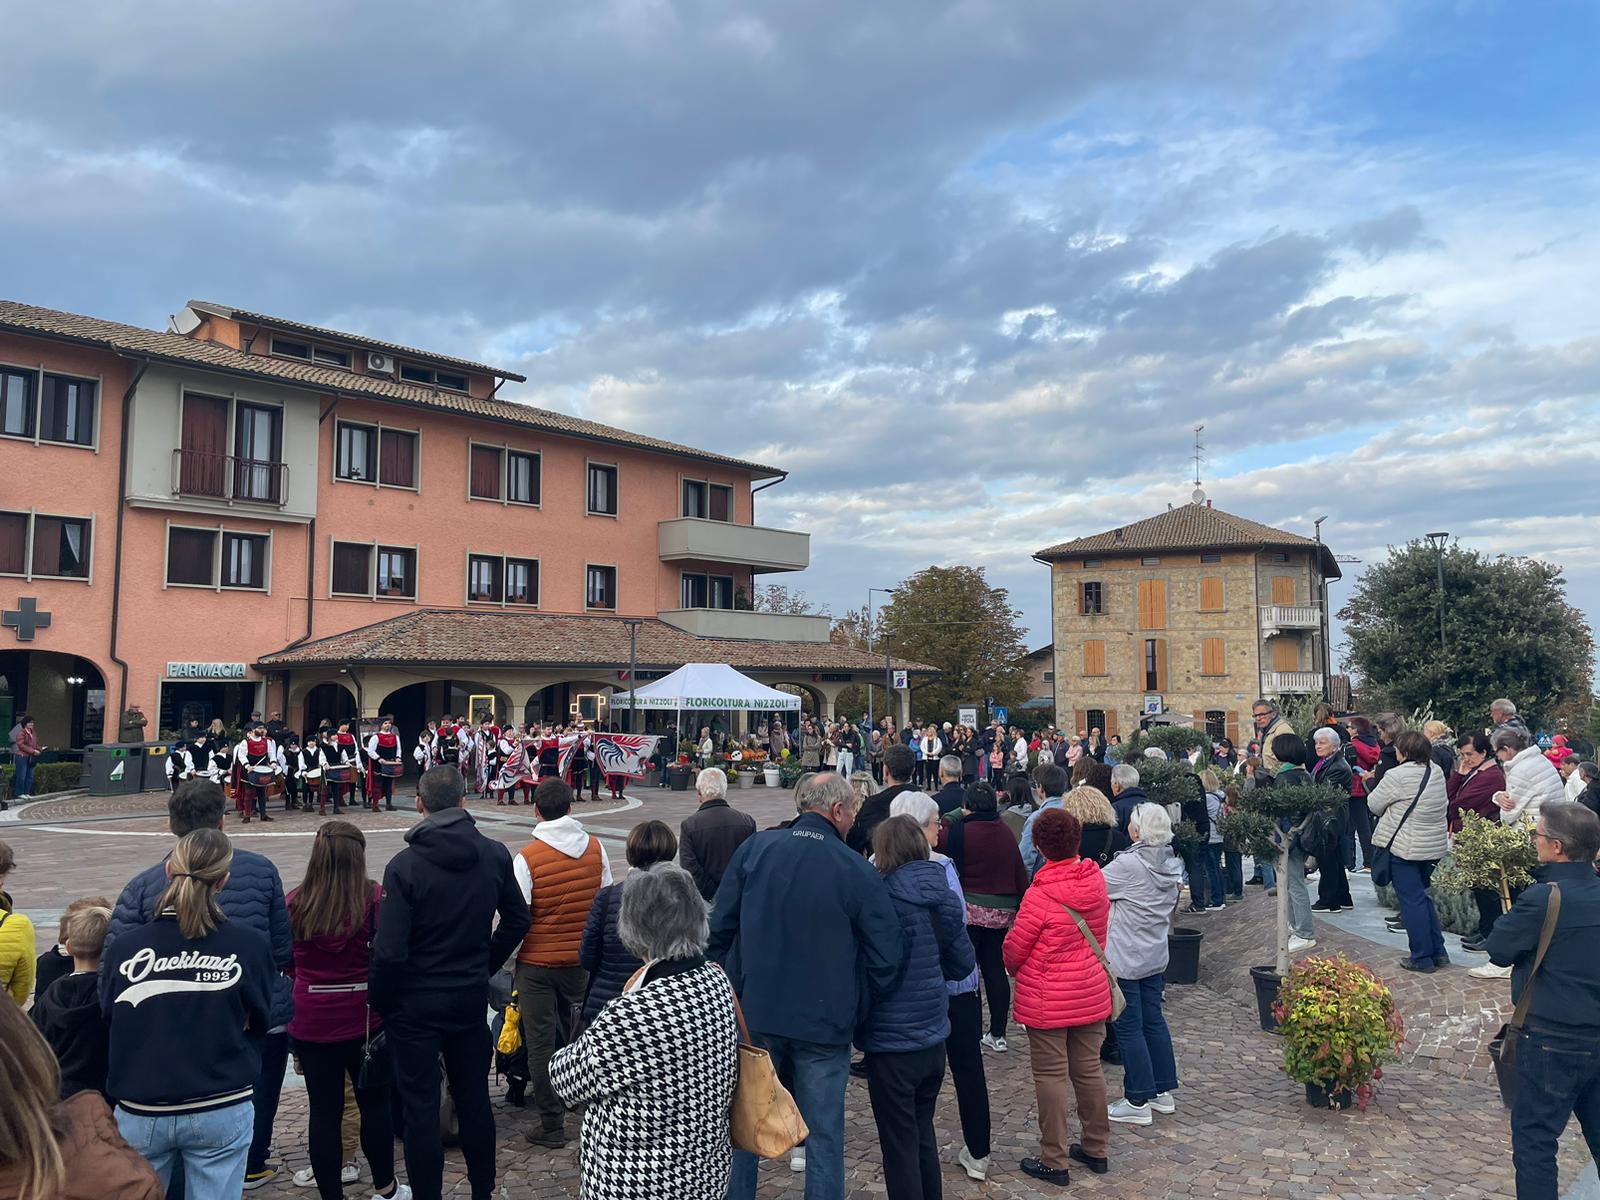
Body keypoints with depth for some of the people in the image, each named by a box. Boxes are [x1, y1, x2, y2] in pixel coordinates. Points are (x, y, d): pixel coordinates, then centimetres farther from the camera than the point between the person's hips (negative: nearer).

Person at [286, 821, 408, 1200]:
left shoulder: (295, 903, -4)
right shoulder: (374, 900, -13)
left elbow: (287, 963, 7)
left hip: (310, 1021, 1)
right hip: (364, 1017, -1)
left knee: (324, 1109, 10)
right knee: (374, 1103, 15)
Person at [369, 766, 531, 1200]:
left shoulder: (404, 865, -18)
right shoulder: (495, 855, -5)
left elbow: (390, 950, -20)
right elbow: (517, 920, 4)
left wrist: (377, 1000, -4)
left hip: (416, 1004, -4)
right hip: (472, 997, 4)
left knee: (420, 1106, 8)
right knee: (474, 1096, 18)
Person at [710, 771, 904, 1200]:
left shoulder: (755, 849, -6)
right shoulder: (857, 871, -12)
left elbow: (719, 927, -1)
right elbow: (886, 957, -8)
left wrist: (727, 988, 11)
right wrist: (854, 1010, 7)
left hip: (754, 1015, 2)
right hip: (825, 1024, -2)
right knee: (825, 1133, 12)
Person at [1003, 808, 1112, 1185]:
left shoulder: (1040, 895, -21)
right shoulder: (1097, 881, -4)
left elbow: (1014, 948, -11)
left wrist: (1015, 969, 10)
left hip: (1047, 1000, -6)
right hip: (1092, 993, 6)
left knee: (1051, 1076, 4)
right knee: (1089, 1069, 16)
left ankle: (1054, 1162, 14)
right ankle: (1096, 1149, 30)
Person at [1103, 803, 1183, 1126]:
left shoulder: (1127, 865, -22)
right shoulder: (1171, 864, 2)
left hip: (1125, 959, -8)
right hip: (1155, 956, 8)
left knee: (1129, 1027, 2)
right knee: (1153, 1020, 17)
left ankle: (1138, 1102, 9)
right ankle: (1163, 1091, 27)